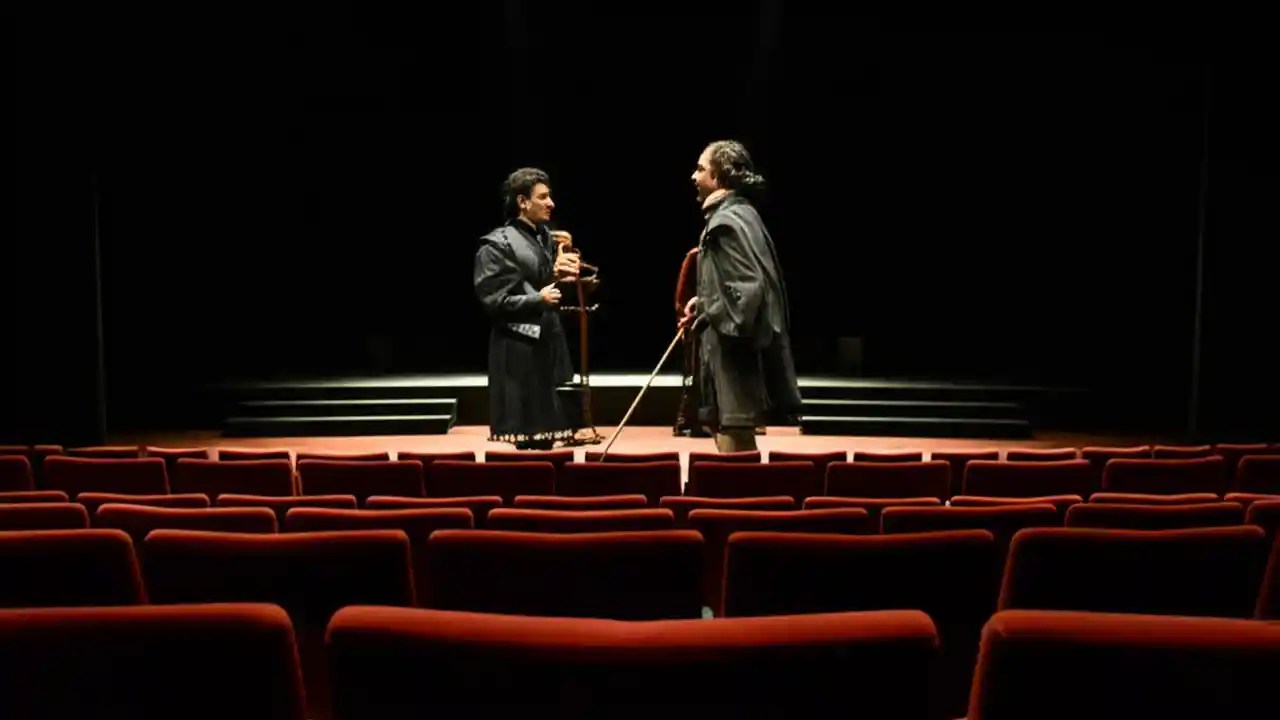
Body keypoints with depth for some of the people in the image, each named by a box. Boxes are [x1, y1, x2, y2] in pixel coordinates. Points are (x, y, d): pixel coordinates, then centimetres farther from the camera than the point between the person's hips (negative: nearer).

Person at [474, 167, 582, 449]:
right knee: (528, 437, -2)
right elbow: (491, 300, -16)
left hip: (549, 340, 7)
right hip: (520, 346, -7)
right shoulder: (497, 244, -11)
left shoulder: (545, 236, 12)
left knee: (546, 423, 12)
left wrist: (559, 274, 4)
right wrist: (537, 299, -18)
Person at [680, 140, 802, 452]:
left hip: (734, 351, -10)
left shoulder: (727, 221, -16)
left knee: (735, 453, -4)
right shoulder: (740, 213, 14)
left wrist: (704, 313, -13)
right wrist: (704, 301, 10)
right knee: (739, 449, 18)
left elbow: (747, 287, -23)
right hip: (738, 344, 10)